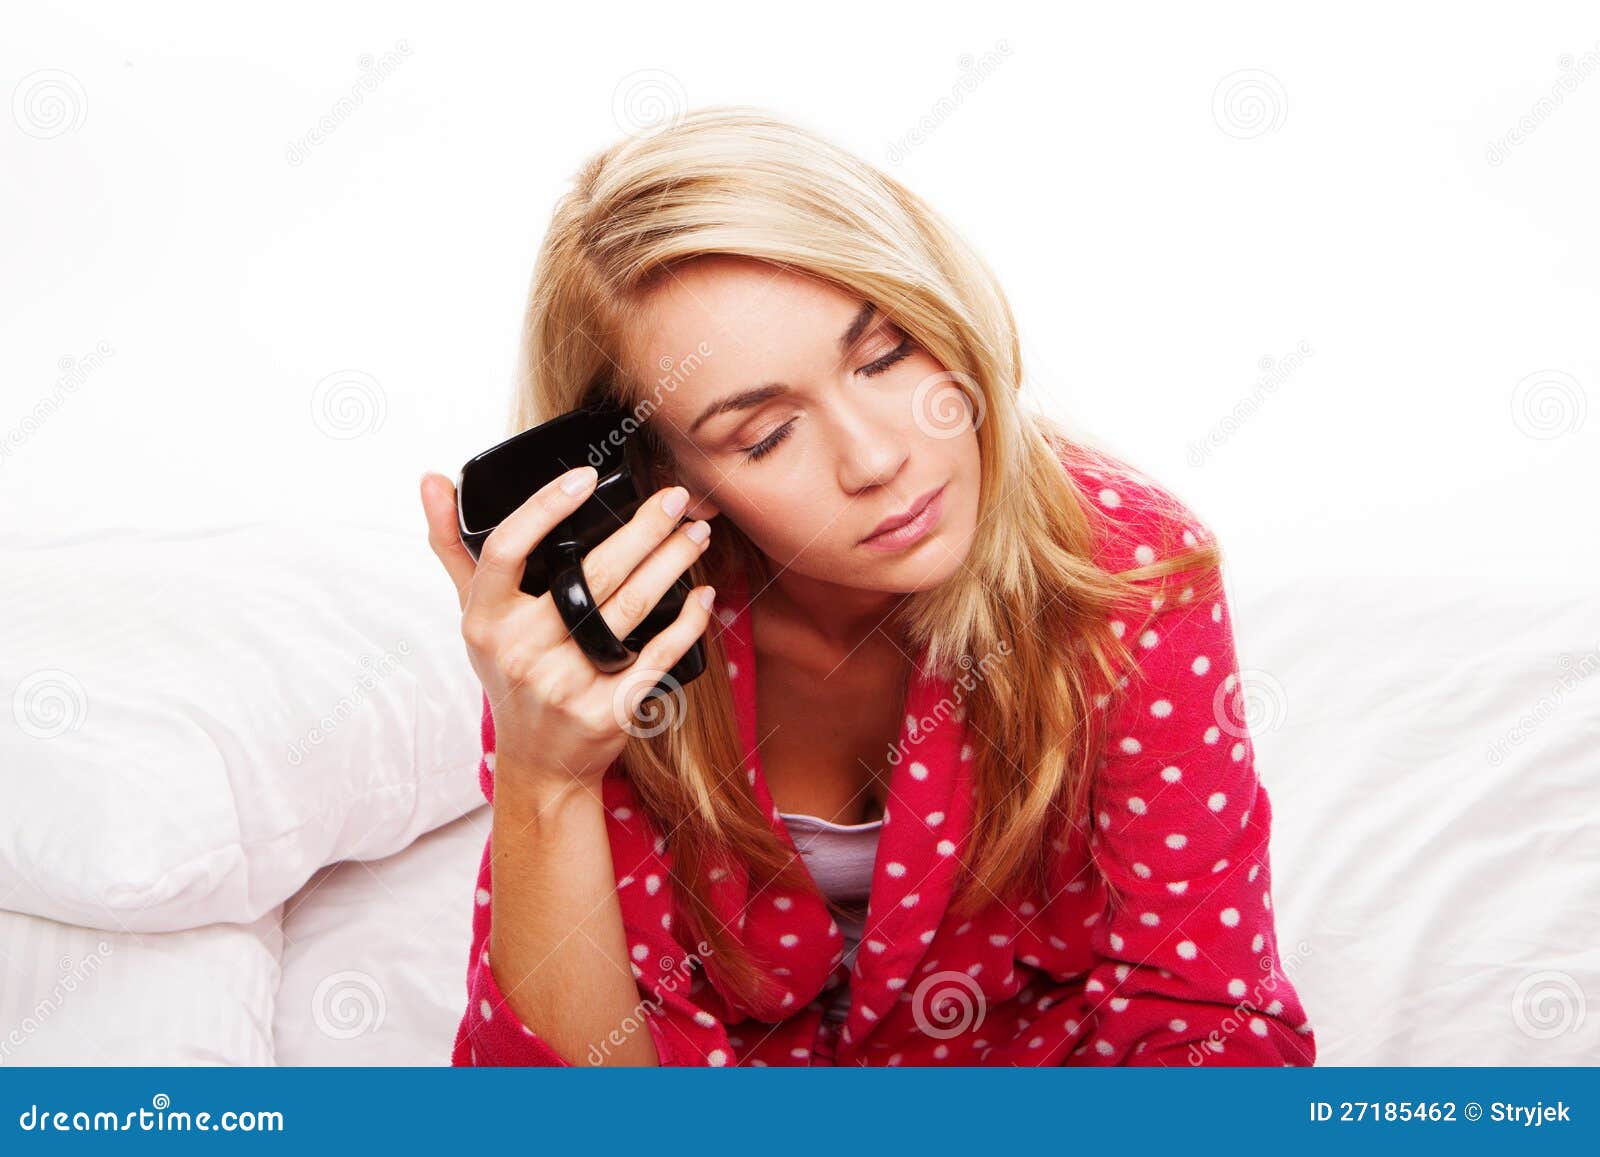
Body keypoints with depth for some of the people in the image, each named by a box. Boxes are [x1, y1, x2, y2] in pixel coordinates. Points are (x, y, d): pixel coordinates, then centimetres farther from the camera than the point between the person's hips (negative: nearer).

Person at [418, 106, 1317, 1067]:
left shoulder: (1132, 568, -19)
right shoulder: (604, 641, -19)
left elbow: (1206, 1009, -13)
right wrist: (543, 788, -35)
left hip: (1043, 1042, 1)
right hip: (740, 1056, 0)